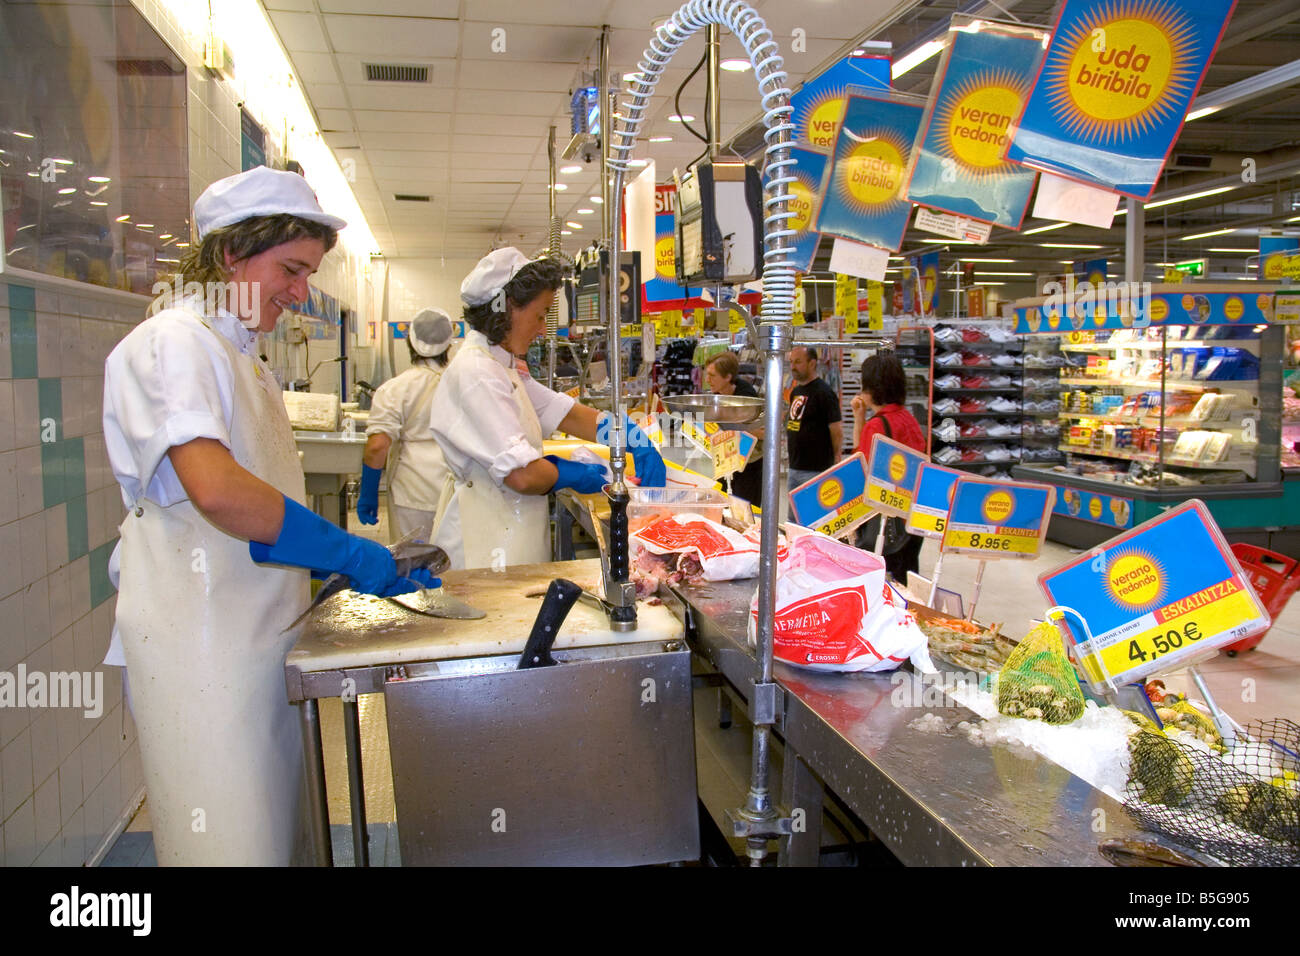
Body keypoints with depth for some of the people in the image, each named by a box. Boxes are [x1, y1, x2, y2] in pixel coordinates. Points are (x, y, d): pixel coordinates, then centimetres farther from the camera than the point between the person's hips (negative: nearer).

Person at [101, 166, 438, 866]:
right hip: (201, 642, -9)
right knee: (227, 841, -1)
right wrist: (352, 554, -20)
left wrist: (376, 560, 9)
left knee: (275, 827, 15)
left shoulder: (241, 356, 18)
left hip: (260, 634, 9)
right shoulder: (173, 342, -12)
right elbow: (215, 489, -28)